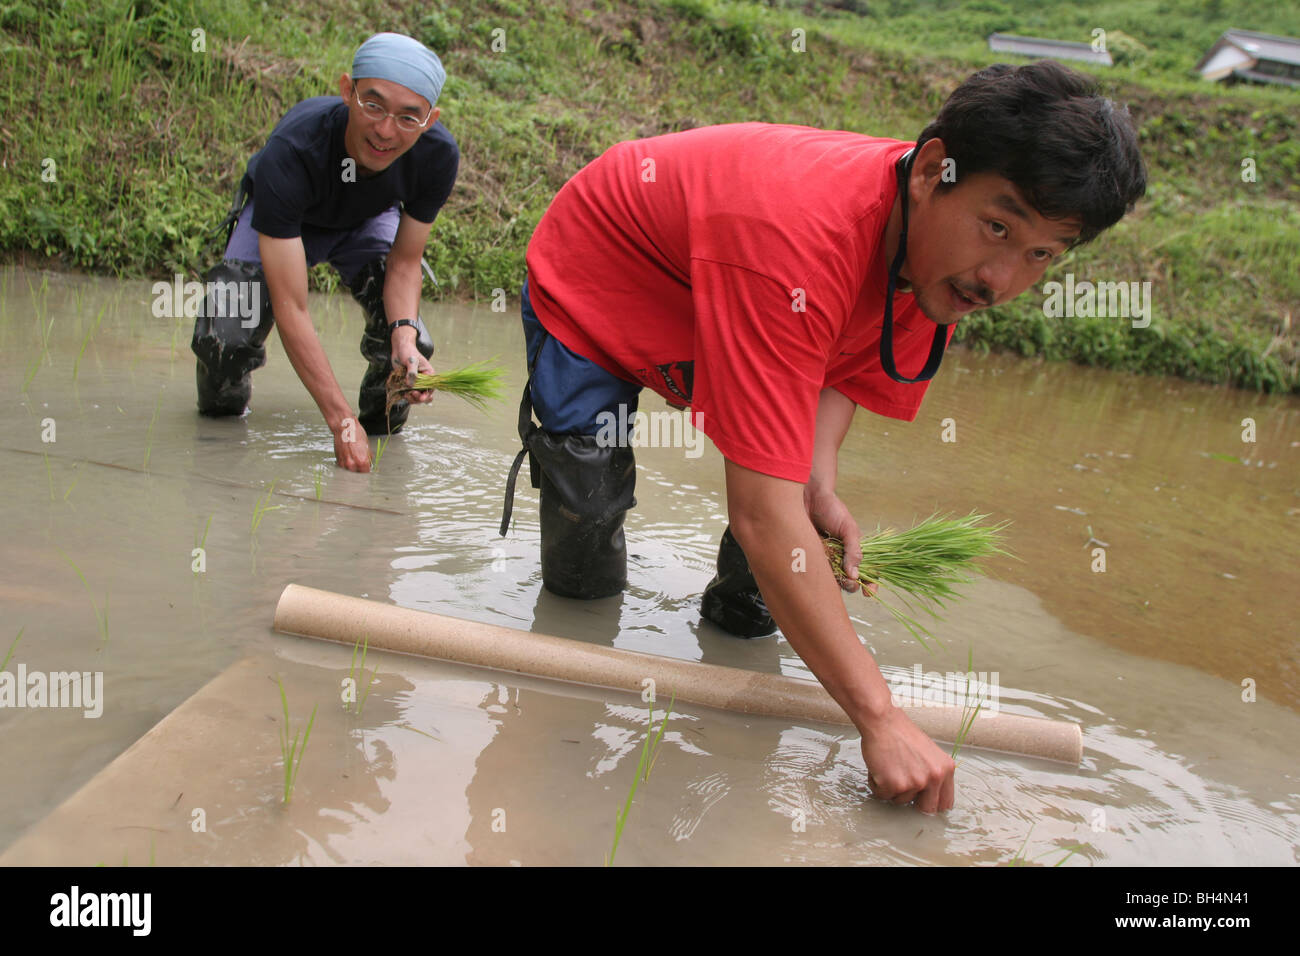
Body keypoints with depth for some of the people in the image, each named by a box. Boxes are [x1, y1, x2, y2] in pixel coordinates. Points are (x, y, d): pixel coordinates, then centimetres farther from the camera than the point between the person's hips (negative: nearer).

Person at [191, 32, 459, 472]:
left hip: (369, 221, 2)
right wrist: (342, 422, -44)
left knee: (413, 346, -22)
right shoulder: (288, 154, -42)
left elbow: (405, 262, -17)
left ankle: (382, 422, 13)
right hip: (278, 220, -2)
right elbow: (290, 309, -41)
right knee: (226, 340, -22)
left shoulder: (438, 156, -32)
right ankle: (222, 409, 17)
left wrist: (405, 339, -38)